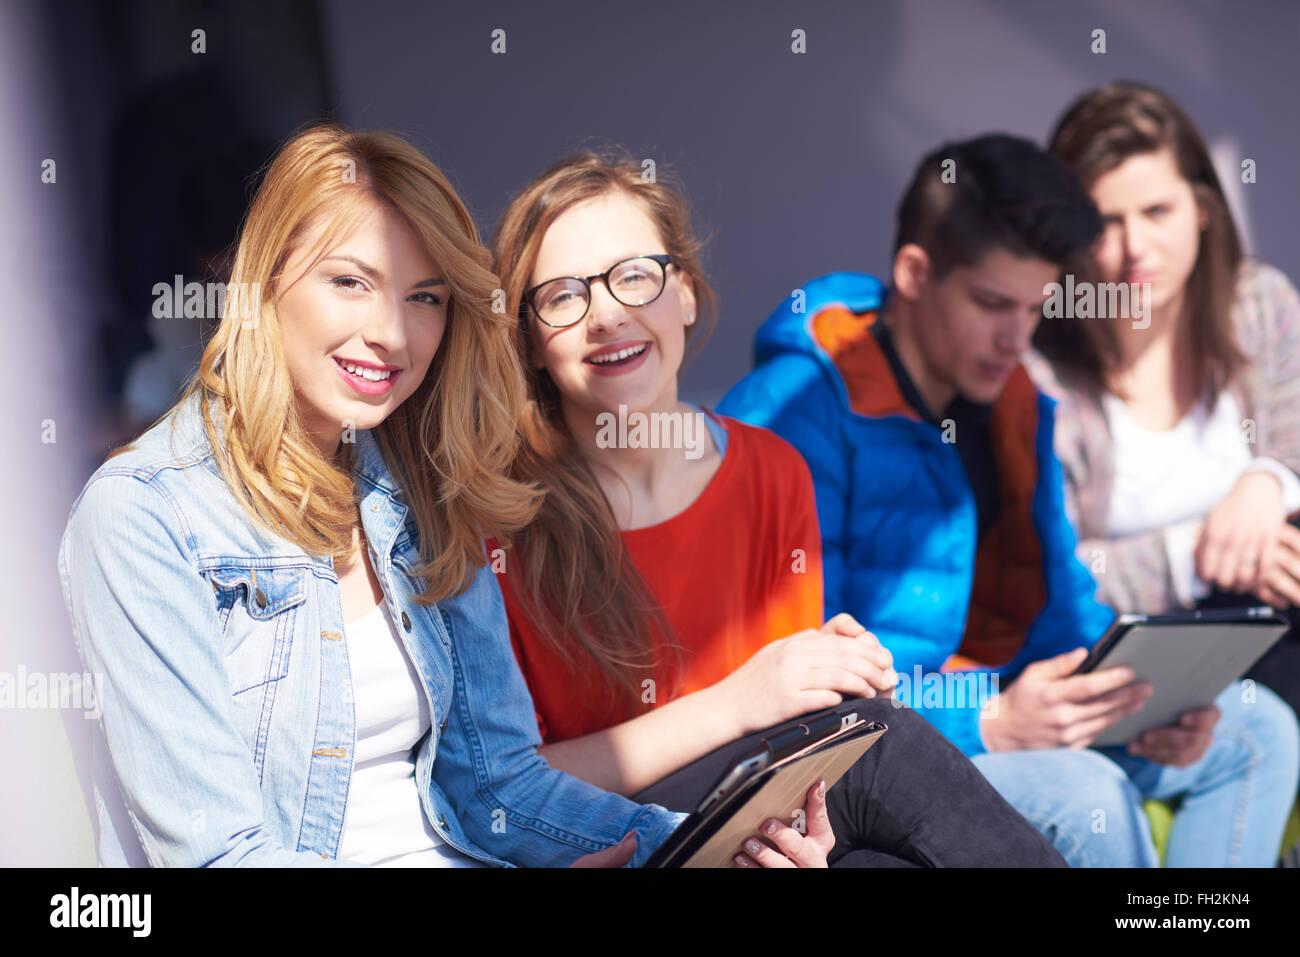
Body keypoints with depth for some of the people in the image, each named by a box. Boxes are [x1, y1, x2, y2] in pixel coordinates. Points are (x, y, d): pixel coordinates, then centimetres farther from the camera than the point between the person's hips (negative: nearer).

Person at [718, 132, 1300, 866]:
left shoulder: (1016, 405, 9)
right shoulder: (796, 413, -19)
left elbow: (1062, 597, 15)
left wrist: (1140, 699, -6)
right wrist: (988, 726, -30)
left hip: (1006, 712, 9)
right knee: (1083, 796, -31)